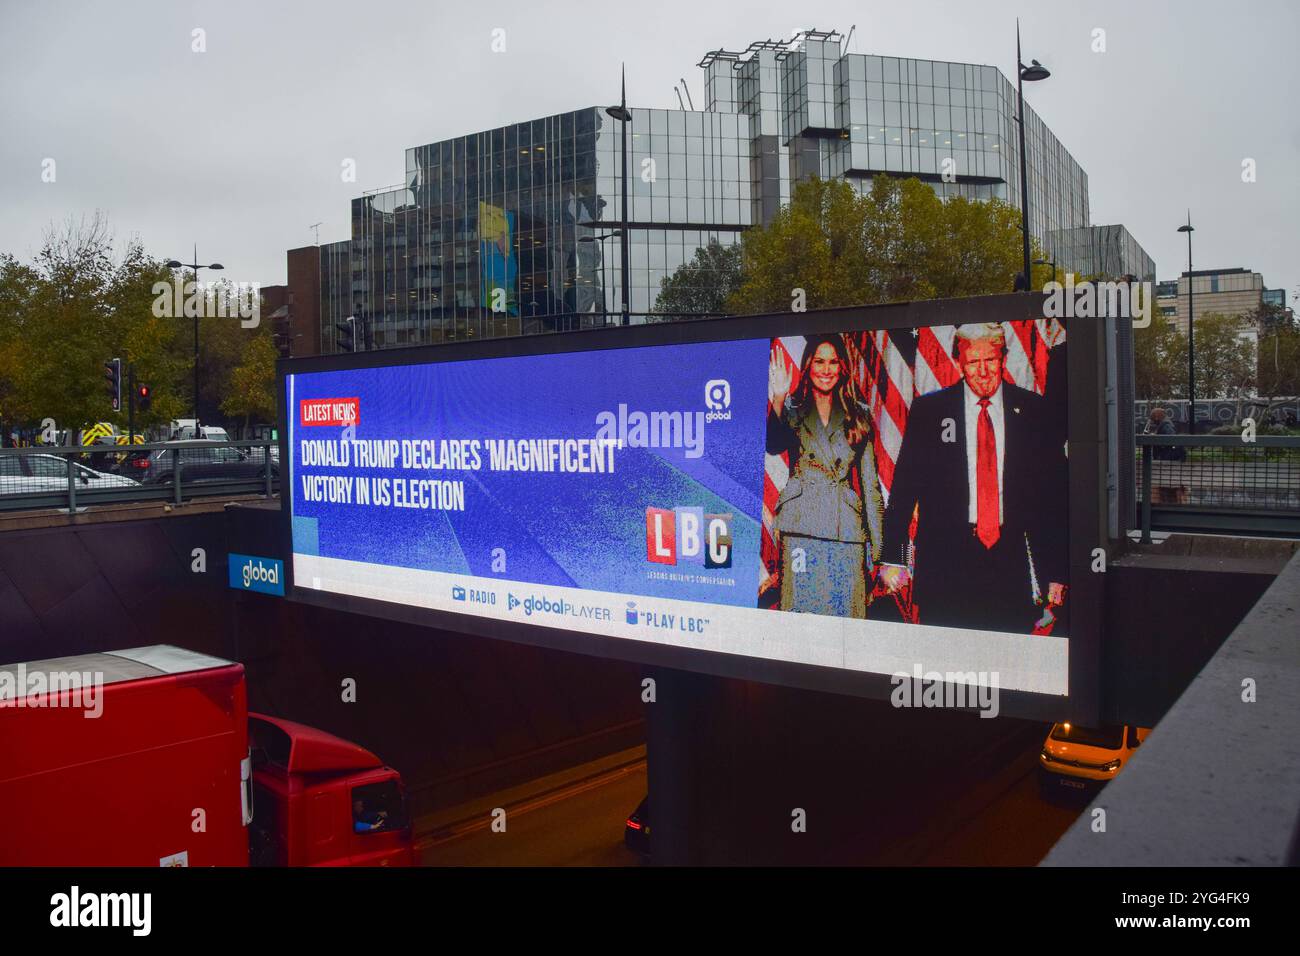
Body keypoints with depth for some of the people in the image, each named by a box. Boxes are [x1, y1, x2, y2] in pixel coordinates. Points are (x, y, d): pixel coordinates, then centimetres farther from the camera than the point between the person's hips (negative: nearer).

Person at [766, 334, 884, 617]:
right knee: (802, 604, 0)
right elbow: (774, 446, -13)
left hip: (847, 527, 1)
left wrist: (877, 541, 7)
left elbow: (870, 480, 12)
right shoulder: (792, 408, 9)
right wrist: (778, 400, -29)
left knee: (846, 608, 1)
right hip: (802, 524, -1)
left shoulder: (858, 415, 12)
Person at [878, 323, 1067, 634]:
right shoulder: (928, 410, 2)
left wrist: (1056, 571, 6)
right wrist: (892, 557, -3)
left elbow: (1054, 494, 7)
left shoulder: (1034, 411, 4)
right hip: (943, 559, -1)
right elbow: (904, 486, 2)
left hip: (1011, 560, 1)